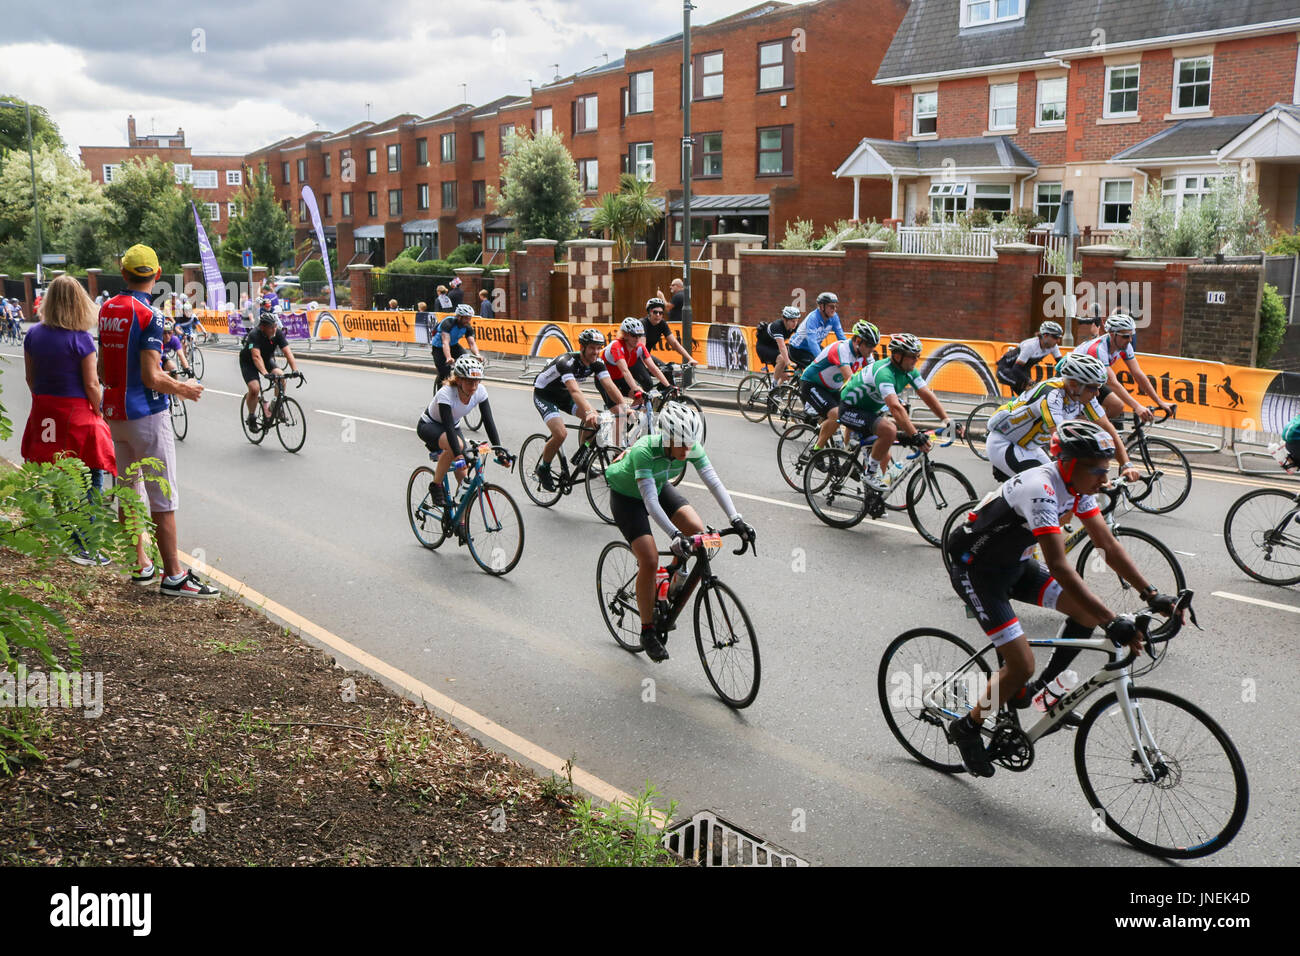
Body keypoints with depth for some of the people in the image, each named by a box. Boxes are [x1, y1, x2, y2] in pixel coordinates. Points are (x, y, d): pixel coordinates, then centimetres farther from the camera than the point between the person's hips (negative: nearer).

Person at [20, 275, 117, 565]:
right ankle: (83, 546, 0)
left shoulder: (34, 334, 3)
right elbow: (91, 384, -12)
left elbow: (31, 378, 9)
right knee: (91, 480, 2)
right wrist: (100, 413, 1)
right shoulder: (81, 339, -13)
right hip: (77, 414, -6)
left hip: (44, 414, 6)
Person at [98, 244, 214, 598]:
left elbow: (102, 368, 15)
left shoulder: (106, 310, 8)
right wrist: (182, 388, -4)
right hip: (146, 413, -8)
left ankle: (140, 565, 24)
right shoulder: (148, 315, -16)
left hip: (114, 412, 8)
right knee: (163, 497, -4)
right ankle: (174, 575, -2)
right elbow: (151, 377, -21)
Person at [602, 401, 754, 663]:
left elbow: (714, 482, -28)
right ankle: (647, 632, 0)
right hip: (626, 496, -5)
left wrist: (736, 519, -41)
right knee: (650, 562, -17)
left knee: (696, 530, -17)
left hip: (659, 487, 5)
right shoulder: (644, 451, -38)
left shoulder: (692, 448, -24)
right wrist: (674, 535, -53)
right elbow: (650, 501, -42)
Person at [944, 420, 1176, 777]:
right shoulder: (1040, 489, -32)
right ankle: (967, 728, 9)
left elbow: (1109, 546, -2)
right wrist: (1113, 623, -41)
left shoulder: (1077, 488, -5)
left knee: (1087, 613, -9)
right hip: (976, 570, -8)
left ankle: (1042, 690, 10)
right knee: (1022, 666, -14)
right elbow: (1059, 566, -38)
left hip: (1014, 564, 8)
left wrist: (1152, 595, -11)